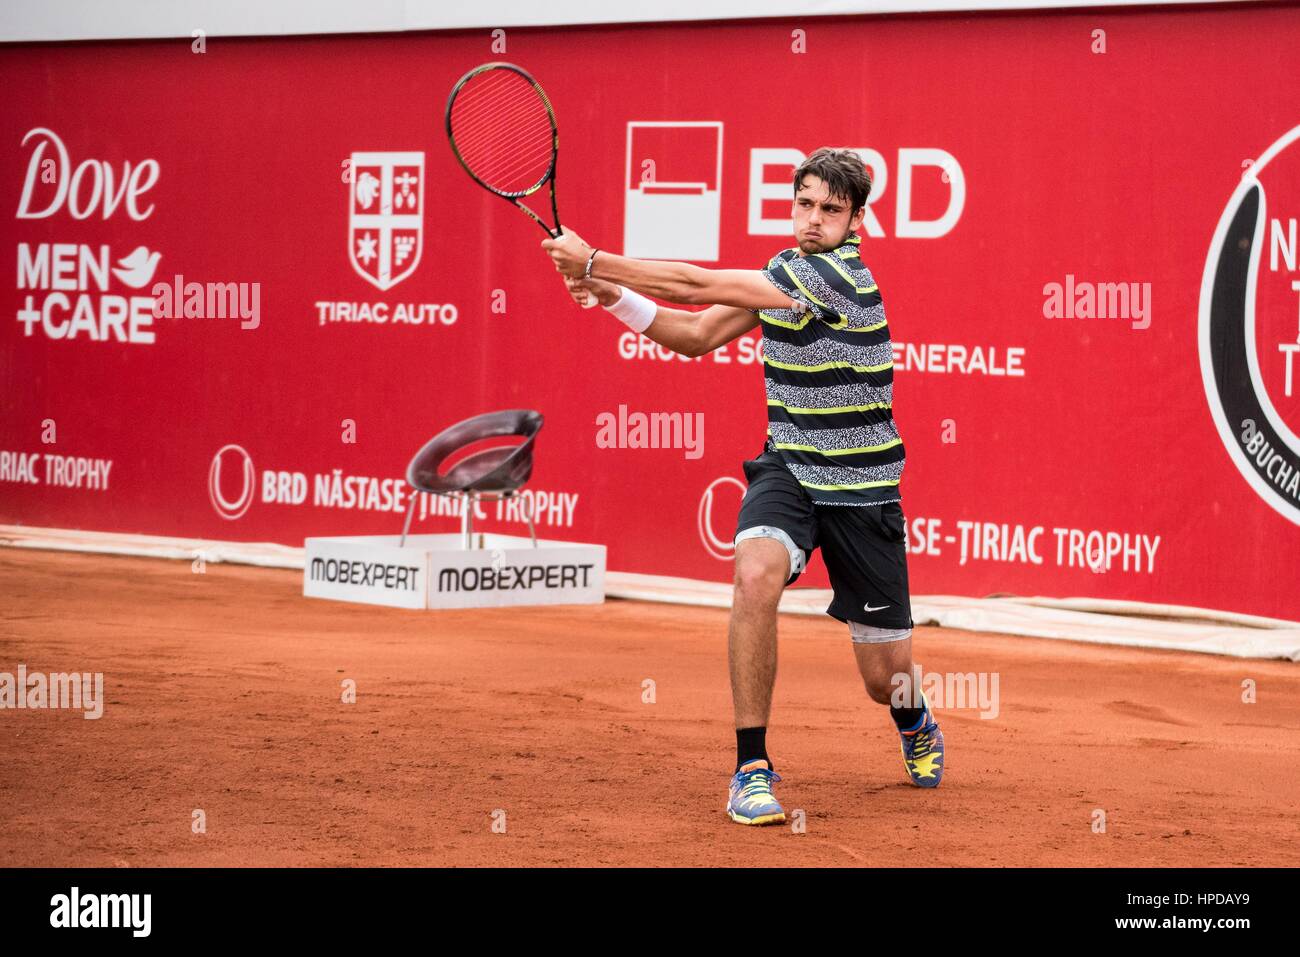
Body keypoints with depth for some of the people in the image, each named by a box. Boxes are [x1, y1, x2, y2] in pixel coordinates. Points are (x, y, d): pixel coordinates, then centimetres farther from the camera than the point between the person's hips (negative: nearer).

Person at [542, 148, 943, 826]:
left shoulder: (839, 273, -21)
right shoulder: (779, 272, 3)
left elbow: (698, 285, -24)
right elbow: (696, 335, 12)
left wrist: (594, 262, -20)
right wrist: (614, 296, -4)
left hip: (862, 490, -4)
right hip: (788, 470, 5)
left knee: (886, 679, 4)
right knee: (756, 576, -30)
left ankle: (915, 724, 45)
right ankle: (752, 769, -20)